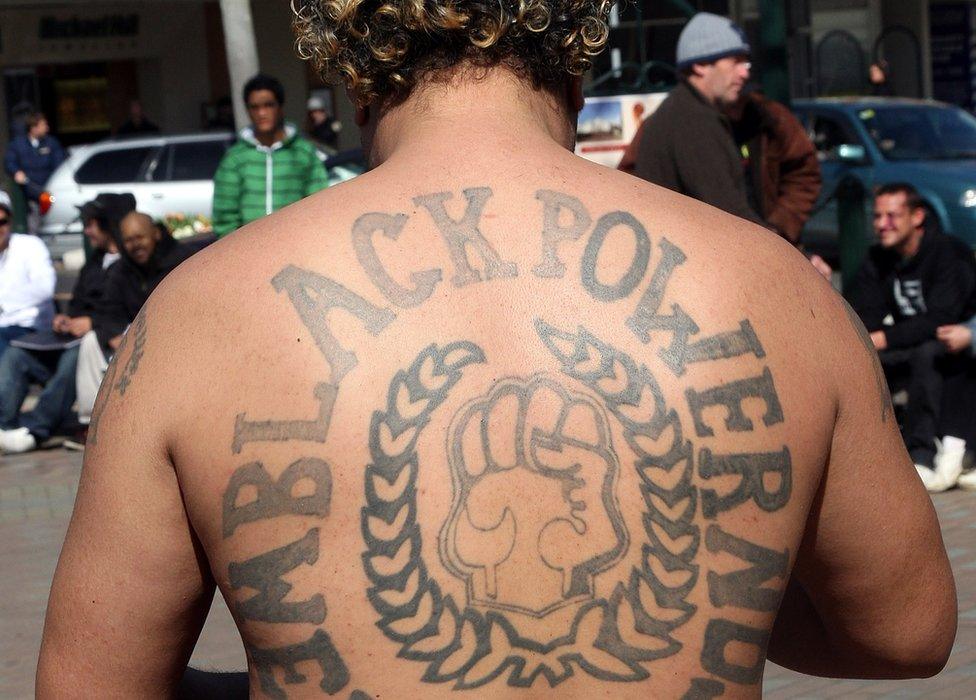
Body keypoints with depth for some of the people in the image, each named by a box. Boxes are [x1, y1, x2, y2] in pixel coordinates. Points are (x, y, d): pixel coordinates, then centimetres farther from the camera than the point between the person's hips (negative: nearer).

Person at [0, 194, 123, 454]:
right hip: (73, 338, 9)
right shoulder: (96, 259, 25)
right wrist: (67, 319, 9)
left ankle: (35, 428, -37)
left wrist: (93, 322, -17)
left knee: (73, 358, -39)